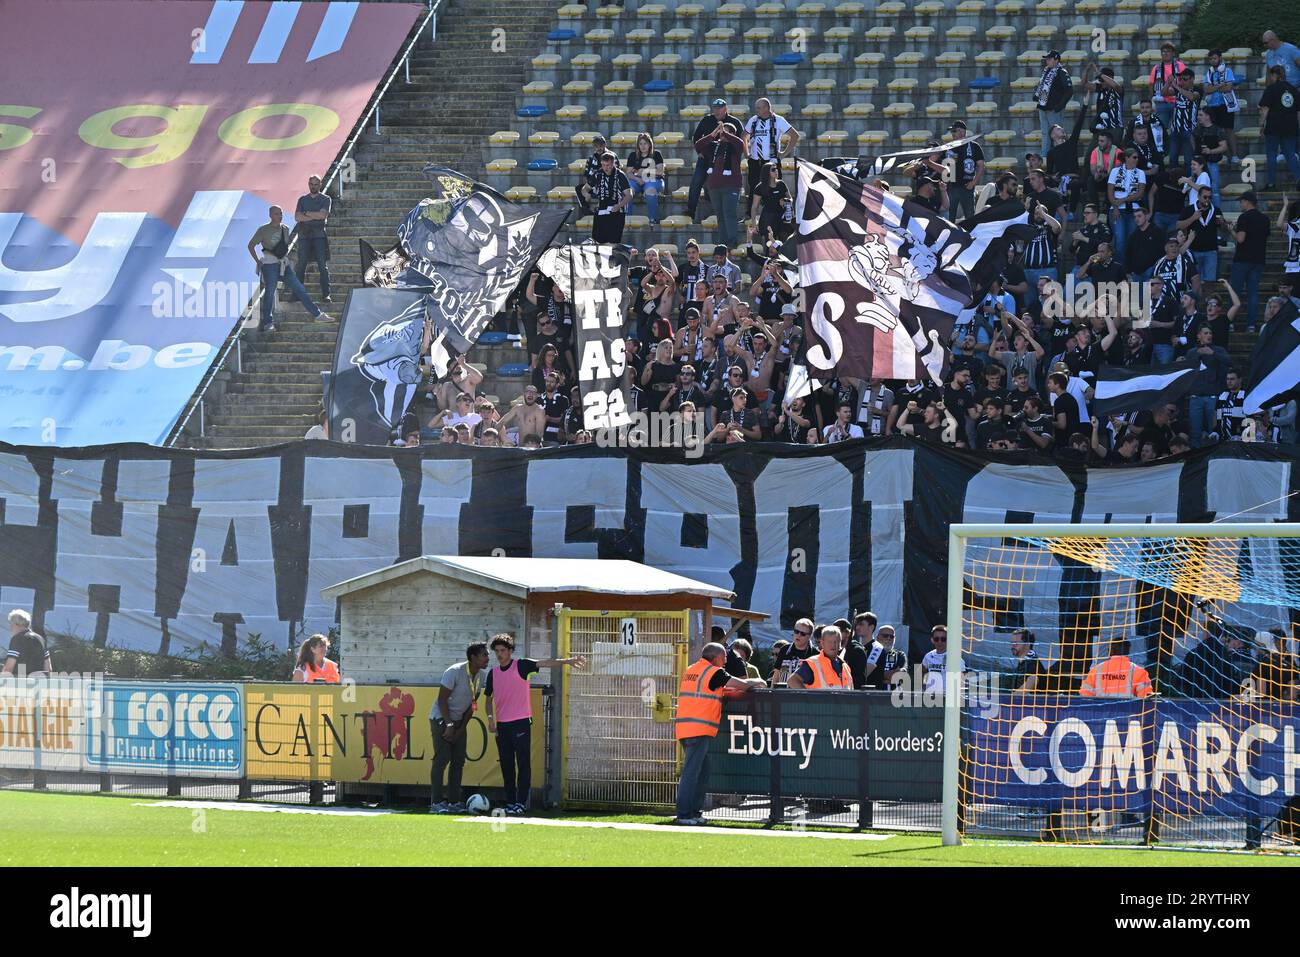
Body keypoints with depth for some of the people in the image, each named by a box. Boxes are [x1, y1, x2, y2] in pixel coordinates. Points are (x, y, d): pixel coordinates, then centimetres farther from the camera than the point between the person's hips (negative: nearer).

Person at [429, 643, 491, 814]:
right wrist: (449, 725, -21)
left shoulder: (480, 676, 0)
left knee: (459, 760, 3)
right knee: (442, 759, -12)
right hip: (441, 718, -7)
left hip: (459, 720, 7)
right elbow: (442, 700, -19)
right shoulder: (455, 672, -21)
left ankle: (454, 802, 8)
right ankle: (435, 803, -12)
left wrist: (461, 728, -1)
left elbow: (472, 704, 6)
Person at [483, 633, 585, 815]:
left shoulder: (521, 666, -2)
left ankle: (521, 803, -7)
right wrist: (490, 718, 4)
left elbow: (543, 663, -16)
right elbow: (488, 698, 20)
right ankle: (510, 802, 12)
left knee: (523, 764, -7)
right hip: (501, 725, 5)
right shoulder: (493, 673, 12)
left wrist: (567, 661, -30)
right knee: (506, 766, 6)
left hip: (521, 723, -5)